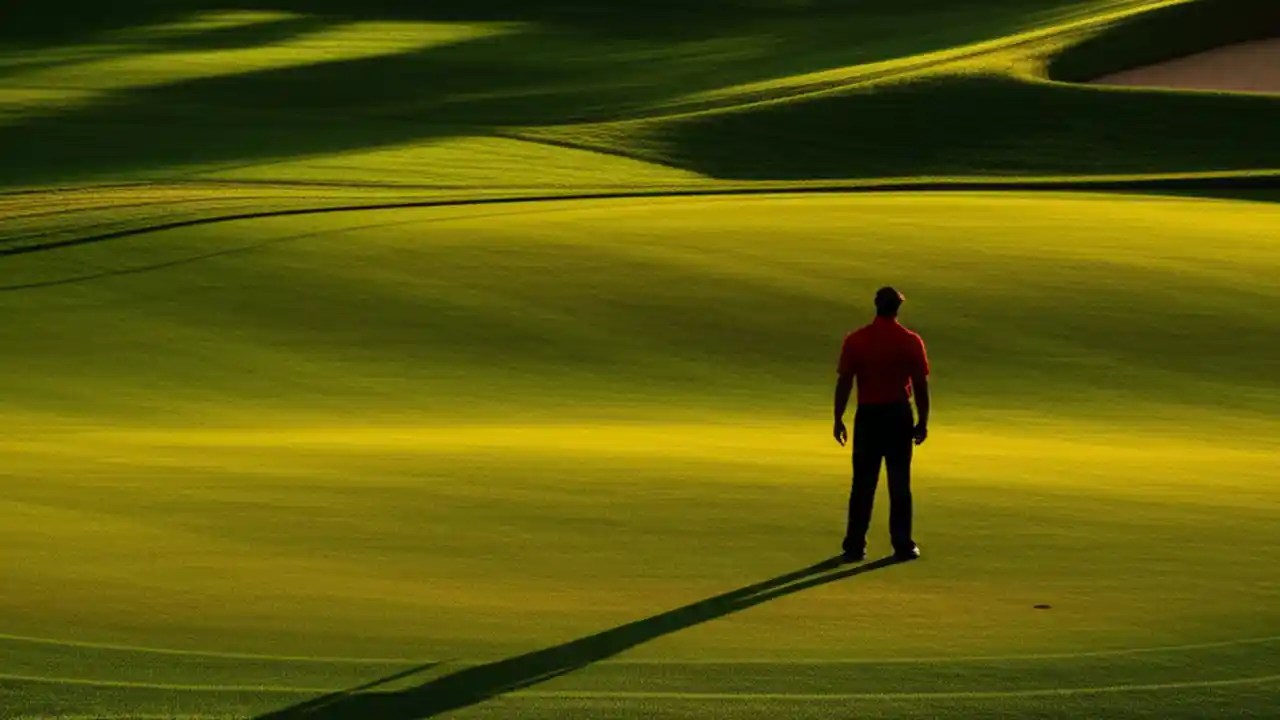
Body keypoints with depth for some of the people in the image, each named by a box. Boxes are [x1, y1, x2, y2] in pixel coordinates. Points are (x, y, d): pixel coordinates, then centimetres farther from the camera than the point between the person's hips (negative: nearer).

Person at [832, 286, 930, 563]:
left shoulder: (855, 340, -4)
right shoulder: (911, 342, -4)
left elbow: (844, 382, -4)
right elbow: (921, 385, -3)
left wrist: (838, 419, 2)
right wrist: (923, 422, 5)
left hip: (867, 415, 0)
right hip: (899, 415, 0)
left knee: (863, 483, 6)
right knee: (900, 483, 6)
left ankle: (855, 546, 7)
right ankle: (903, 545, 7)